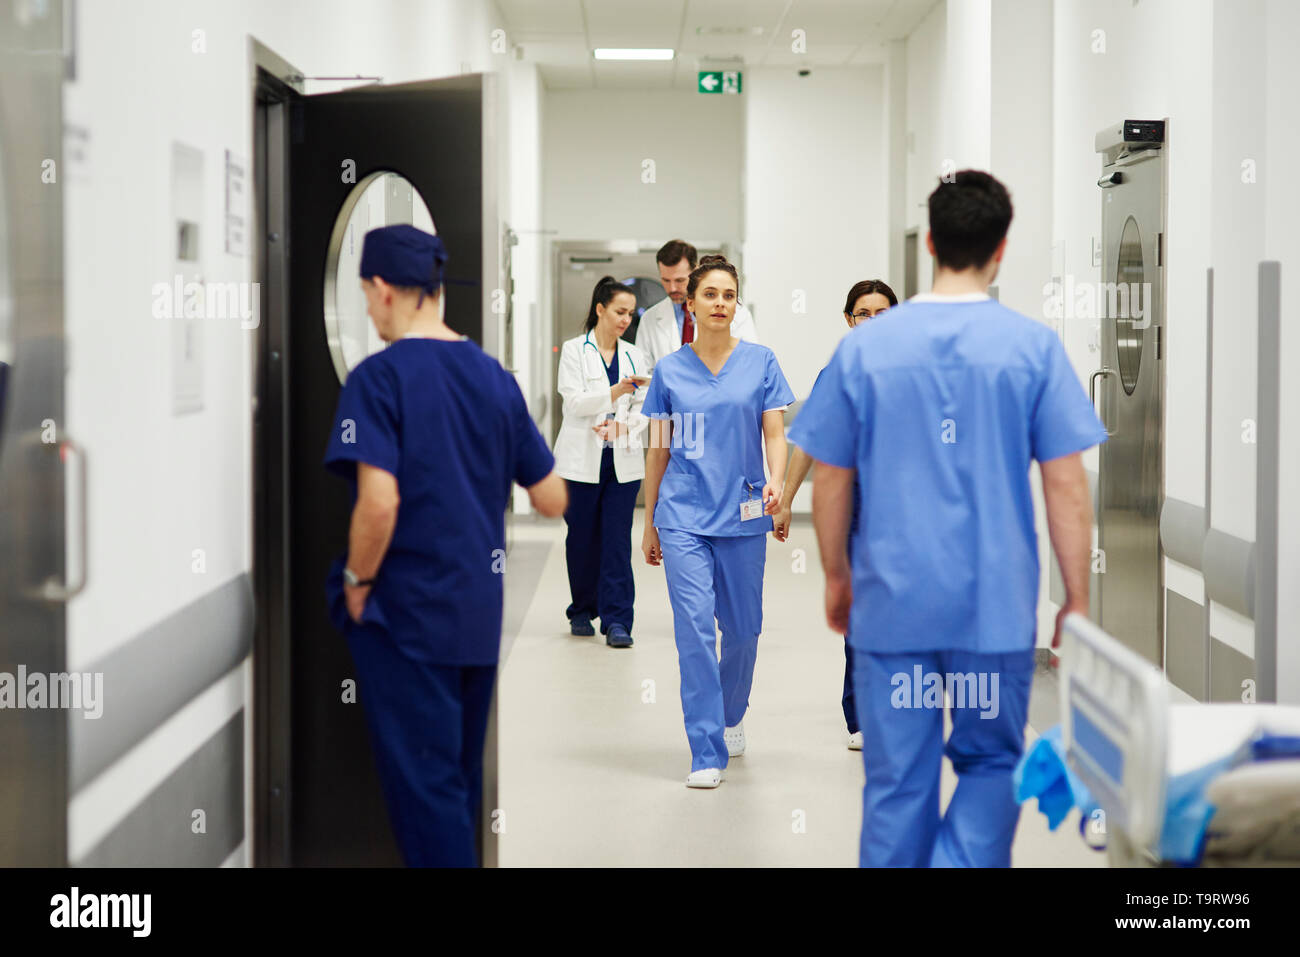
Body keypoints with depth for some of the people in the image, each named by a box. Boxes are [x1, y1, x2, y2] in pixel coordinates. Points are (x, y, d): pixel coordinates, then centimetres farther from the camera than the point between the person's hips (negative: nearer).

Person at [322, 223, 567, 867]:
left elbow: (379, 503, -24)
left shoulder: (379, 378, -13)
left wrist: (356, 583, -9)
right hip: (480, 612, 7)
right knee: (459, 779, 19)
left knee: (423, 786, -1)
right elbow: (552, 500, 10)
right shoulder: (494, 378, 6)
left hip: (406, 615, -7)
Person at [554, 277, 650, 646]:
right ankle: (582, 611, 22)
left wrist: (622, 426, -10)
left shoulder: (633, 355, 12)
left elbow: (644, 408, 9)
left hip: (624, 460, 2)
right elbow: (575, 401, -11)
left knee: (618, 540, -4)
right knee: (583, 538, 5)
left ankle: (617, 620, -6)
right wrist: (615, 392, -25)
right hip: (582, 461, -2)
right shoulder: (574, 350, 0)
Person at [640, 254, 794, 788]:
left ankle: (731, 717, 37)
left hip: (742, 515, 1)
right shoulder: (669, 370, 5)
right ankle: (706, 754, -6)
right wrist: (649, 522, 13)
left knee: (742, 628, 9)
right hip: (683, 516, -1)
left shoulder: (760, 363, 3)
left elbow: (775, 435, 0)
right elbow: (658, 450, 11)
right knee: (694, 628, -9)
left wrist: (775, 482, -20)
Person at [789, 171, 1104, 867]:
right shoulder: (1033, 346, -4)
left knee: (897, 783, 9)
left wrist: (836, 578, 19)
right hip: (996, 603, -1)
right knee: (991, 762, 14)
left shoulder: (865, 346, 0)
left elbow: (830, 480, 5)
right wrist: (1077, 601, 4)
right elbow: (1066, 486, -4)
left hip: (891, 601, 1)